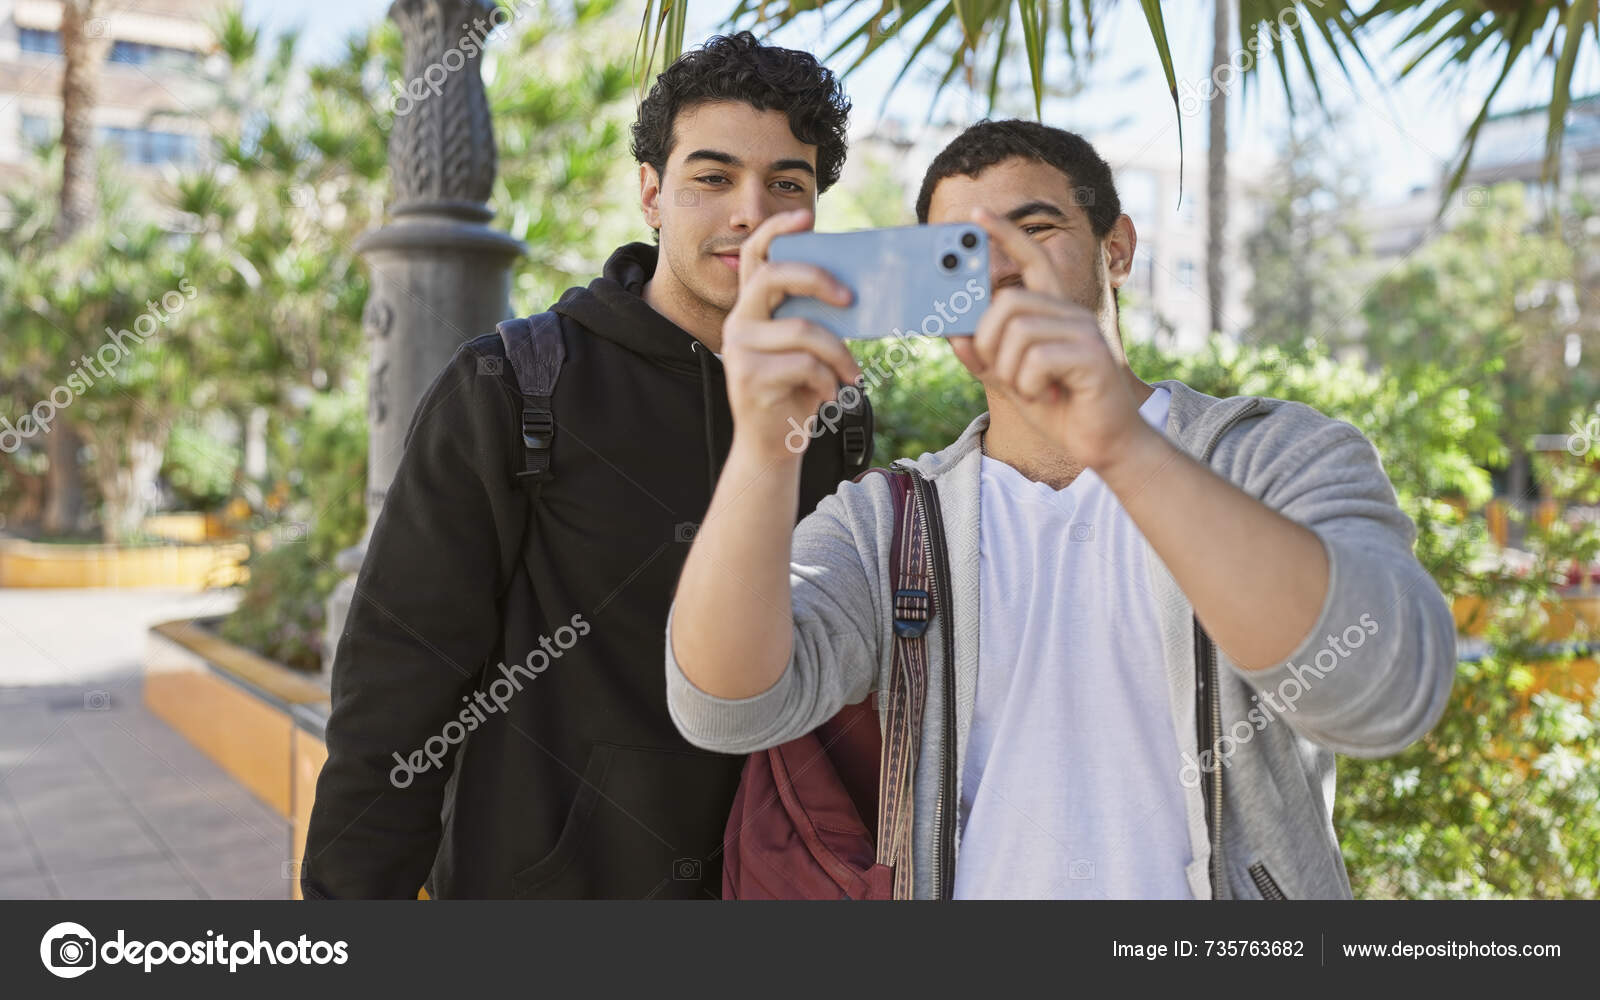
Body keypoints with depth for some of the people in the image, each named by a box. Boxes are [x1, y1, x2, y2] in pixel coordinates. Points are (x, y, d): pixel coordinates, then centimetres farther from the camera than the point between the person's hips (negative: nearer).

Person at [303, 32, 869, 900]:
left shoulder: (831, 420, 2)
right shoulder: (508, 391, -11)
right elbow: (394, 692, -12)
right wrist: (351, 890, -14)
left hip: (760, 875, 4)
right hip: (537, 878, -4)